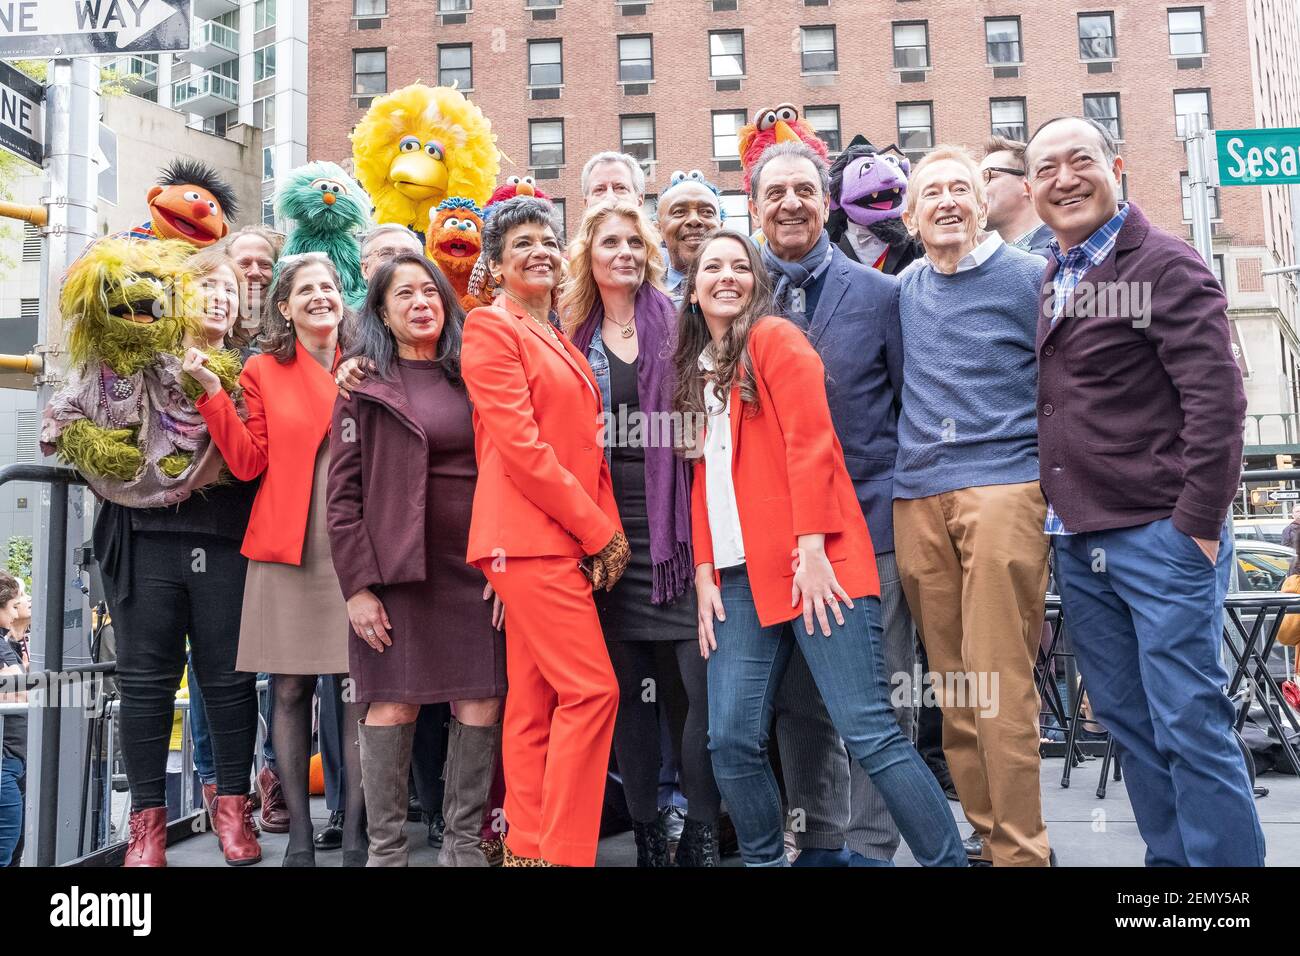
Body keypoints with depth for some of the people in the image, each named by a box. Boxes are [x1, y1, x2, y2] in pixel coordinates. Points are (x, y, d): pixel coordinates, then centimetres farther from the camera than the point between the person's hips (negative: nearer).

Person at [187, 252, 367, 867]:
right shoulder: (264, 371, 8)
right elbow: (248, 463, 2)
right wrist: (211, 391, -5)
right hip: (287, 550, 0)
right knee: (291, 691, 3)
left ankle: (354, 836, 10)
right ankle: (299, 836, 14)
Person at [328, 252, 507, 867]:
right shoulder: (366, 384, 5)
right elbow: (344, 492, 0)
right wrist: (357, 585, -8)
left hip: (477, 568, 3)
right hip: (396, 568, -2)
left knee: (482, 706, 1)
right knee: (392, 705, -1)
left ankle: (462, 843, 16)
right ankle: (386, 849, 13)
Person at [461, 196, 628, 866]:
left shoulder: (562, 339, 20)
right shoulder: (491, 326, -4)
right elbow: (519, 445, -14)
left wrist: (608, 528, 2)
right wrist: (598, 530, -12)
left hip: (572, 539, 8)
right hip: (529, 534, -8)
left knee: (535, 699, 9)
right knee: (593, 689, -11)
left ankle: (527, 849, 17)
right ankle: (562, 853, -1)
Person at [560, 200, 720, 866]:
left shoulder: (677, 325, 8)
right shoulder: (573, 338, 11)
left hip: (673, 526, -1)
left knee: (703, 681, -6)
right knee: (625, 689, 6)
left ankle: (699, 833, 9)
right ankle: (647, 831, 20)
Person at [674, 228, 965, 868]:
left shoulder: (776, 338, 2)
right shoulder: (692, 368, 21)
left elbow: (810, 442, -8)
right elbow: (701, 478, 17)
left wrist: (812, 546, -16)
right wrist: (704, 574, 8)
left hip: (809, 563, -6)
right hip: (739, 575, 6)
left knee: (868, 731, -8)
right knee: (732, 739, -1)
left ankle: (948, 860, 3)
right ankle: (764, 860, 16)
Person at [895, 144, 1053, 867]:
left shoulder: (1030, 278, 4)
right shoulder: (905, 291, 17)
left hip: (1003, 488, -4)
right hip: (917, 499, 5)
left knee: (1000, 683, -9)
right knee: (952, 685, 7)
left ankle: (1022, 849, 2)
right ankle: (985, 834, 19)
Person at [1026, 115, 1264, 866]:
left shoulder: (1164, 265, -7)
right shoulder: (1051, 281, 15)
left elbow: (1217, 401, -14)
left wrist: (1199, 527, -16)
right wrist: (1059, 511, 12)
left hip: (1161, 535, -7)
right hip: (1079, 541, 7)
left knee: (1190, 725, -2)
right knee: (1128, 723, 13)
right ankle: (1170, 858, 26)